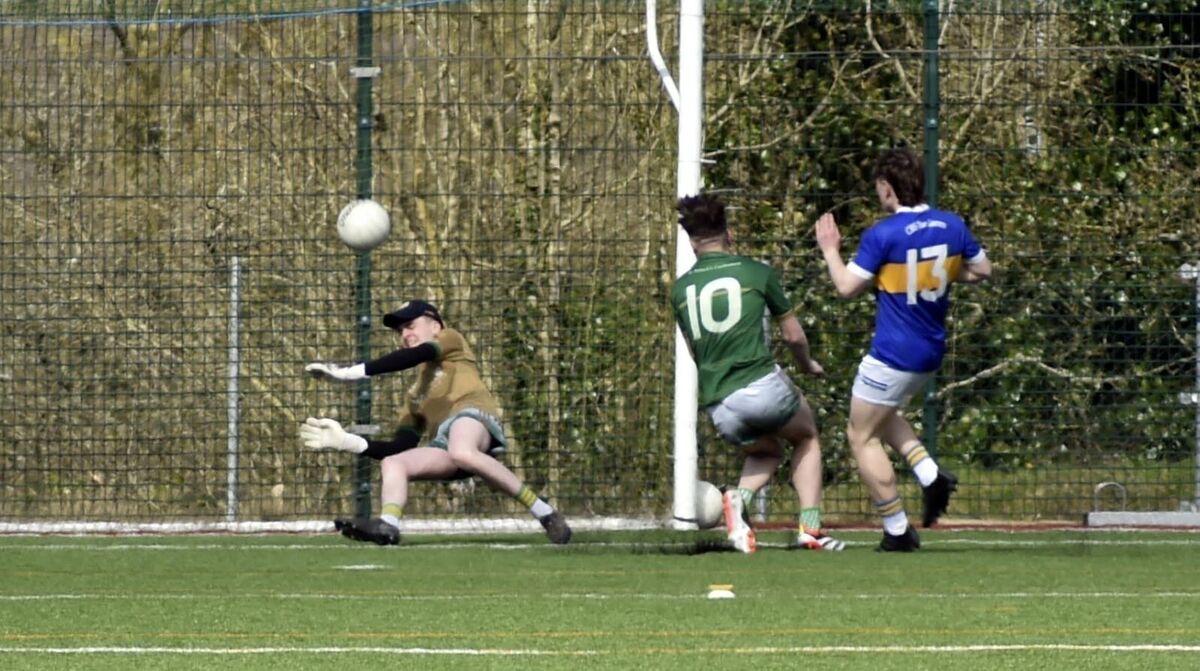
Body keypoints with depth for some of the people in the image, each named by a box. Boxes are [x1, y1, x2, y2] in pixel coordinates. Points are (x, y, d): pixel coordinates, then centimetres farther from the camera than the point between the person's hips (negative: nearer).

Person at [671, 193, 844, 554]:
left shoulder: (680, 289, 11)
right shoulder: (756, 273, 2)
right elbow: (793, 334, 11)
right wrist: (807, 364, 33)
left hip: (717, 405, 3)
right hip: (762, 385, -3)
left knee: (768, 451, 30)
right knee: (806, 437, 26)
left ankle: (740, 497, -3)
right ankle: (810, 527, 10)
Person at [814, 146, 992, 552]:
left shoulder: (882, 235, -19)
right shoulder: (952, 226, 0)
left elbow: (847, 287, -16)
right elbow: (982, 270, 11)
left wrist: (830, 250, 0)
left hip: (893, 353, -8)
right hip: (931, 351, 8)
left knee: (862, 437, 6)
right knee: (883, 415, 30)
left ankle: (897, 531, 4)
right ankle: (931, 475, 9)